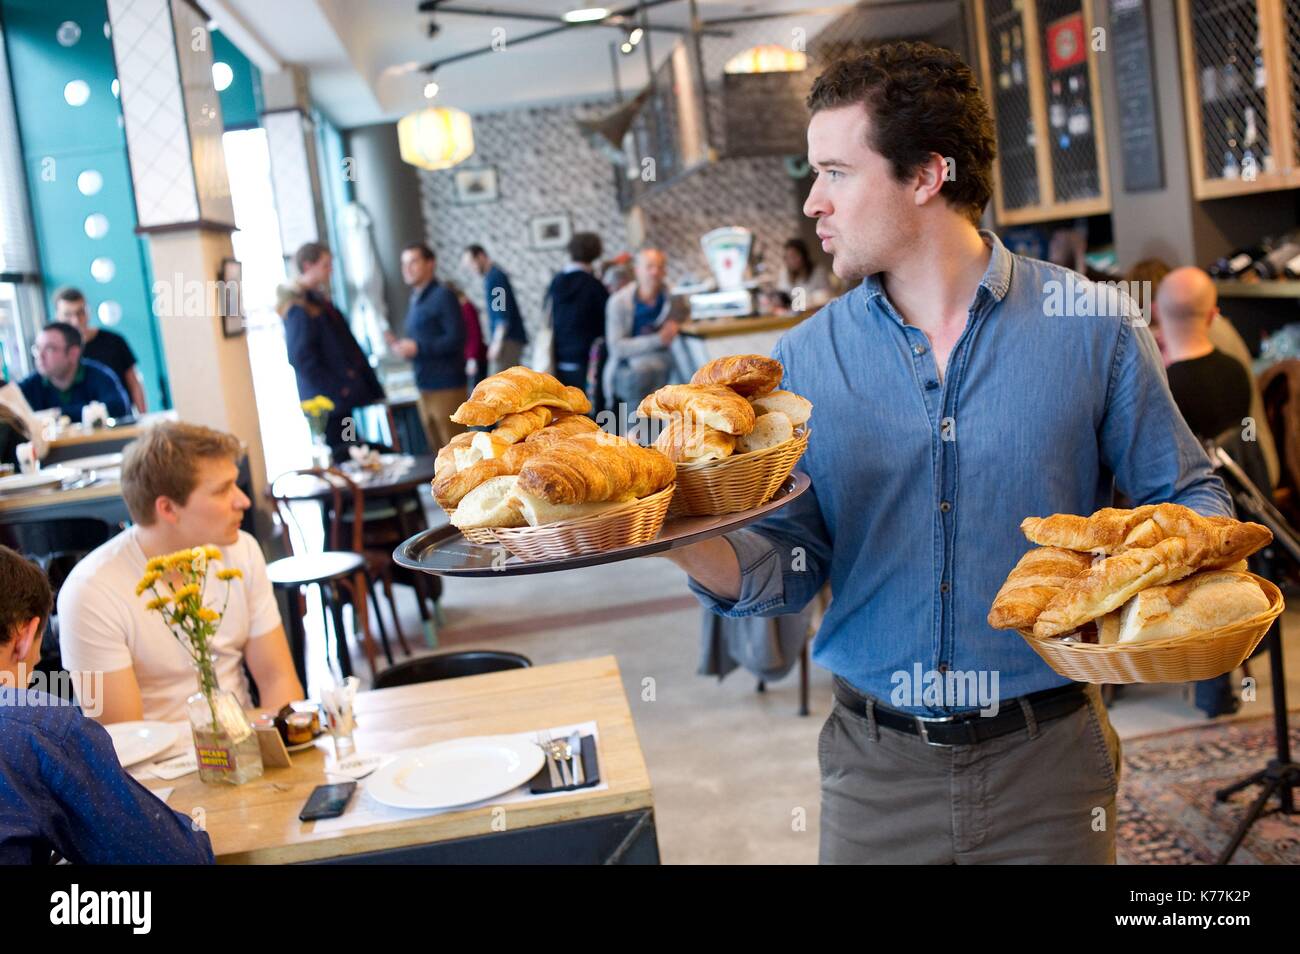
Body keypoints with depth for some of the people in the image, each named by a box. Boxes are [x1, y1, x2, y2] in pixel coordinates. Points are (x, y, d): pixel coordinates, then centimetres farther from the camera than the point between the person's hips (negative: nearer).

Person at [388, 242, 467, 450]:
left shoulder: (443, 296, -8)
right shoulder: (415, 300, 17)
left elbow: (456, 338, -16)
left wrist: (417, 348, -18)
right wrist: (400, 345, 4)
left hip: (446, 387, -8)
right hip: (425, 387, 8)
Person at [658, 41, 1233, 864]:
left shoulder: (1092, 326, -6)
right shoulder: (806, 357, -2)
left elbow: (1187, 498, 3)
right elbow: (790, 564, -4)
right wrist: (687, 542, -23)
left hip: (1046, 762, -1)